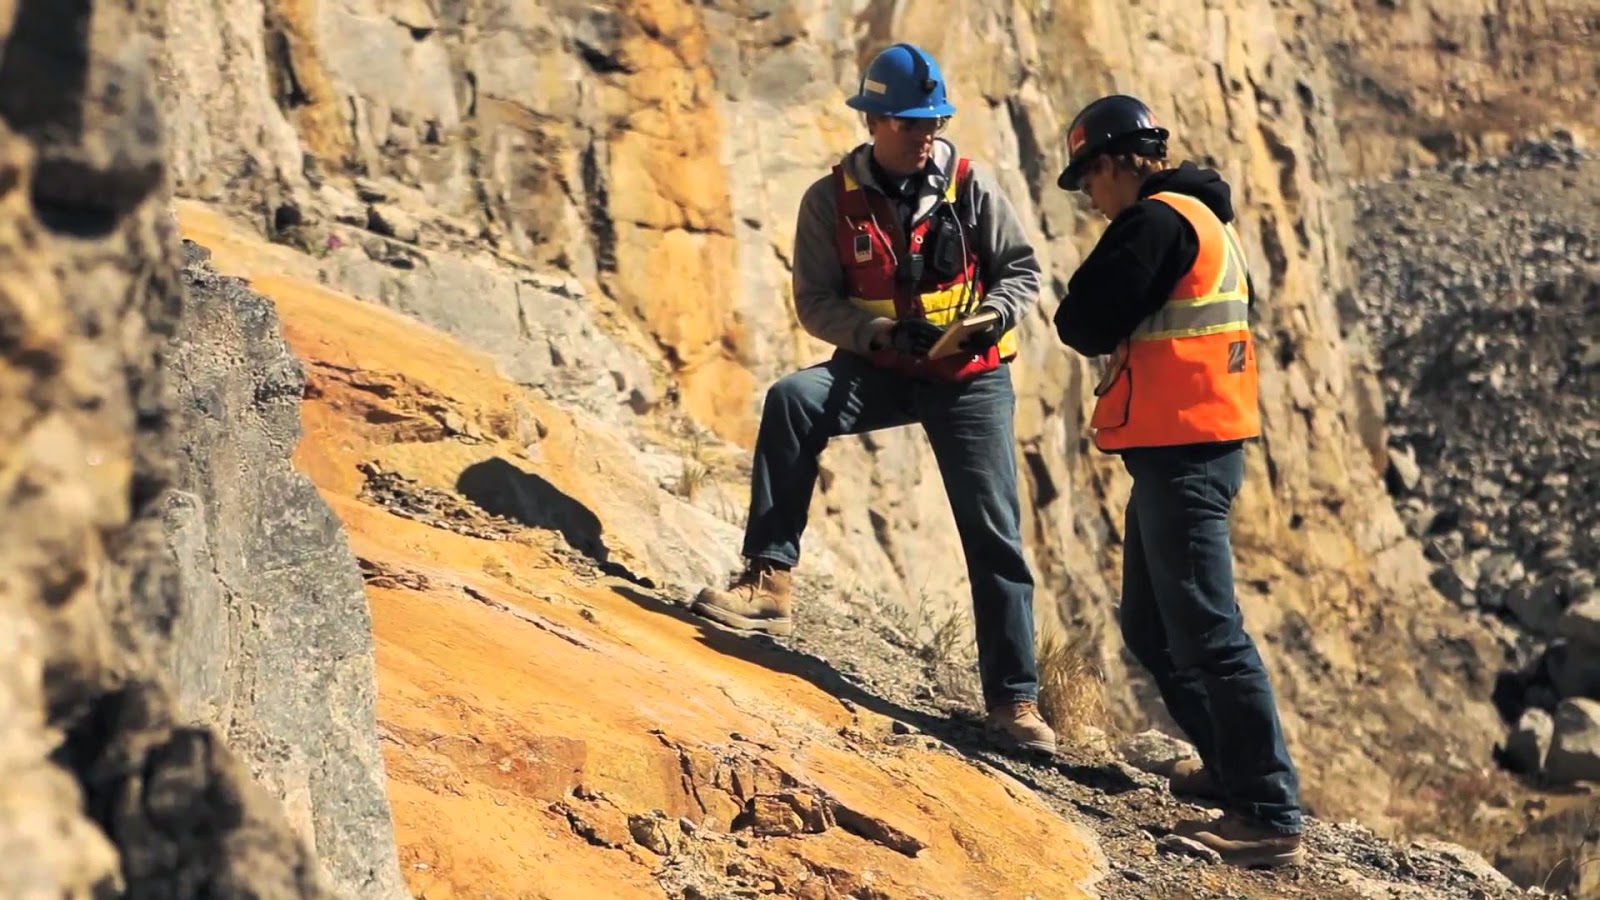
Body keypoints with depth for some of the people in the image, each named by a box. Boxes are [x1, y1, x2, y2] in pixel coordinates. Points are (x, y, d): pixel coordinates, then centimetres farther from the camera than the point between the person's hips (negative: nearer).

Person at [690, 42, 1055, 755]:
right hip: (878, 369, 0)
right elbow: (815, 303, -8)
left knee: (993, 532, -5)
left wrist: (993, 316, -19)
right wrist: (882, 331, -25)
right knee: (792, 399, -29)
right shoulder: (832, 200, -6)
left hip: (969, 377, 0)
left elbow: (1022, 269, 1)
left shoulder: (971, 187, -5)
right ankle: (769, 581, -25)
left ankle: (1012, 698, 4)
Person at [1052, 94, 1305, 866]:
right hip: (1195, 443, 10)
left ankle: (1269, 815, -12)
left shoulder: (1158, 220, -14)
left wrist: (1074, 313, 4)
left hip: (1181, 452, -10)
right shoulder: (1203, 219, 18)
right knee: (1150, 625, 18)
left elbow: (1087, 323, -17)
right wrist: (1113, 326, 6)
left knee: (1205, 632, -11)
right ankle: (1232, 764, 27)